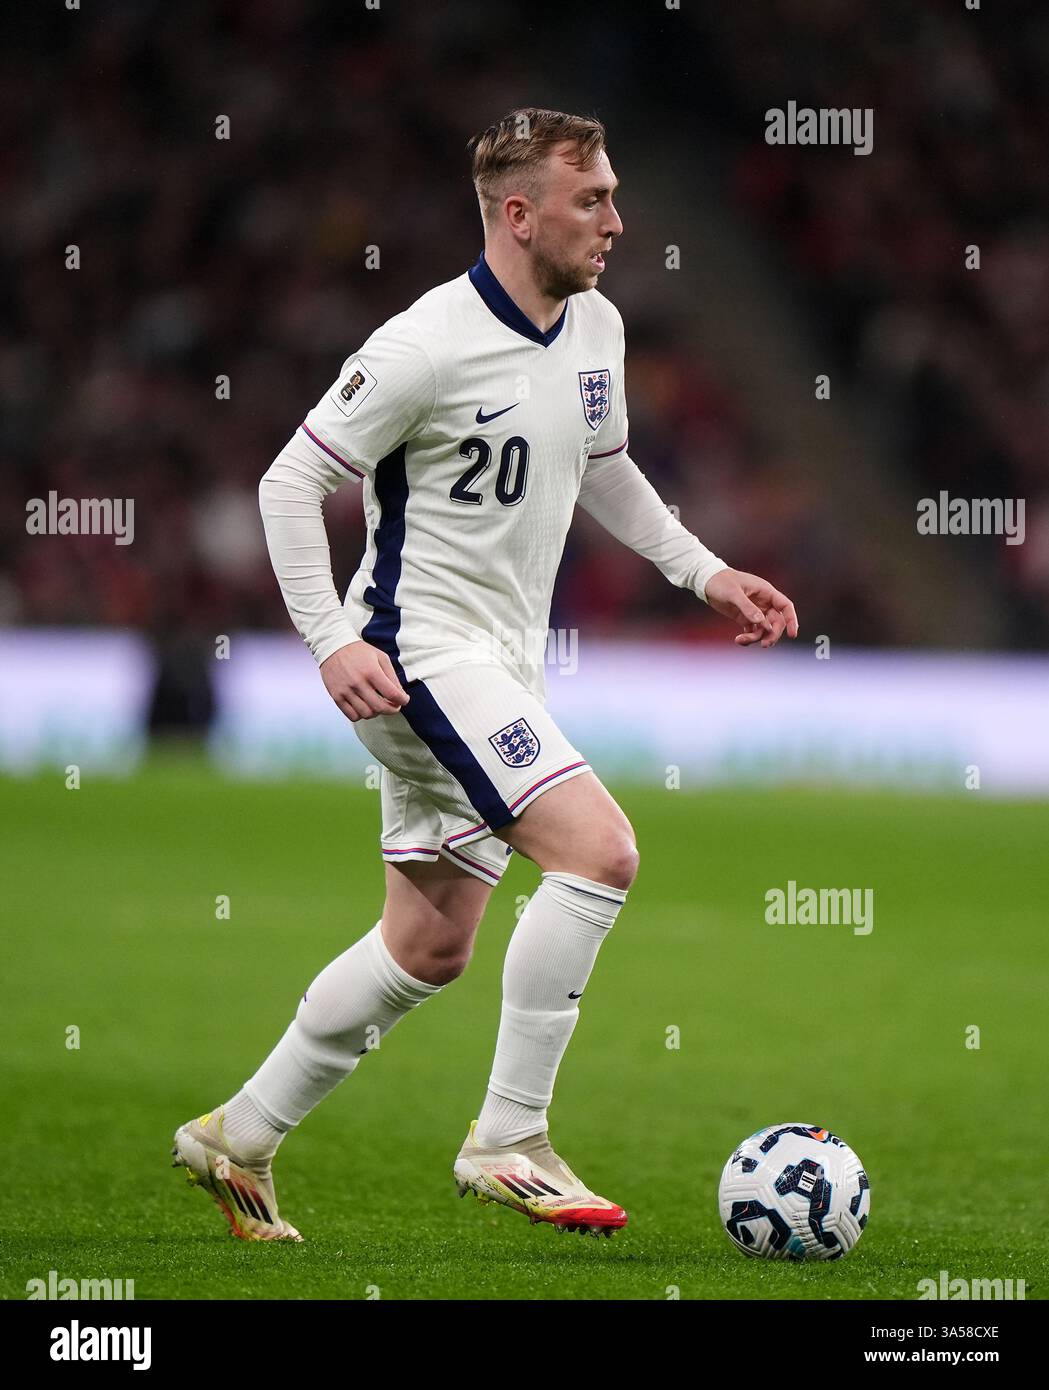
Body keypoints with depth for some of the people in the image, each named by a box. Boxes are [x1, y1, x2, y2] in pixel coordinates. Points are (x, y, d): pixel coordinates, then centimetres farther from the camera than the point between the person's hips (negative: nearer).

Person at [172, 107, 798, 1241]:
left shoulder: (597, 329, 7)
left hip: (502, 666, 9)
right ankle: (508, 1140, -15)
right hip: (421, 650, -9)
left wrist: (704, 572, 18)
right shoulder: (427, 347, -18)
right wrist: (331, 643, -20)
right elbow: (290, 481, -13)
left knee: (429, 946, 12)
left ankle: (239, 1138, 25)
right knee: (601, 850, -22)